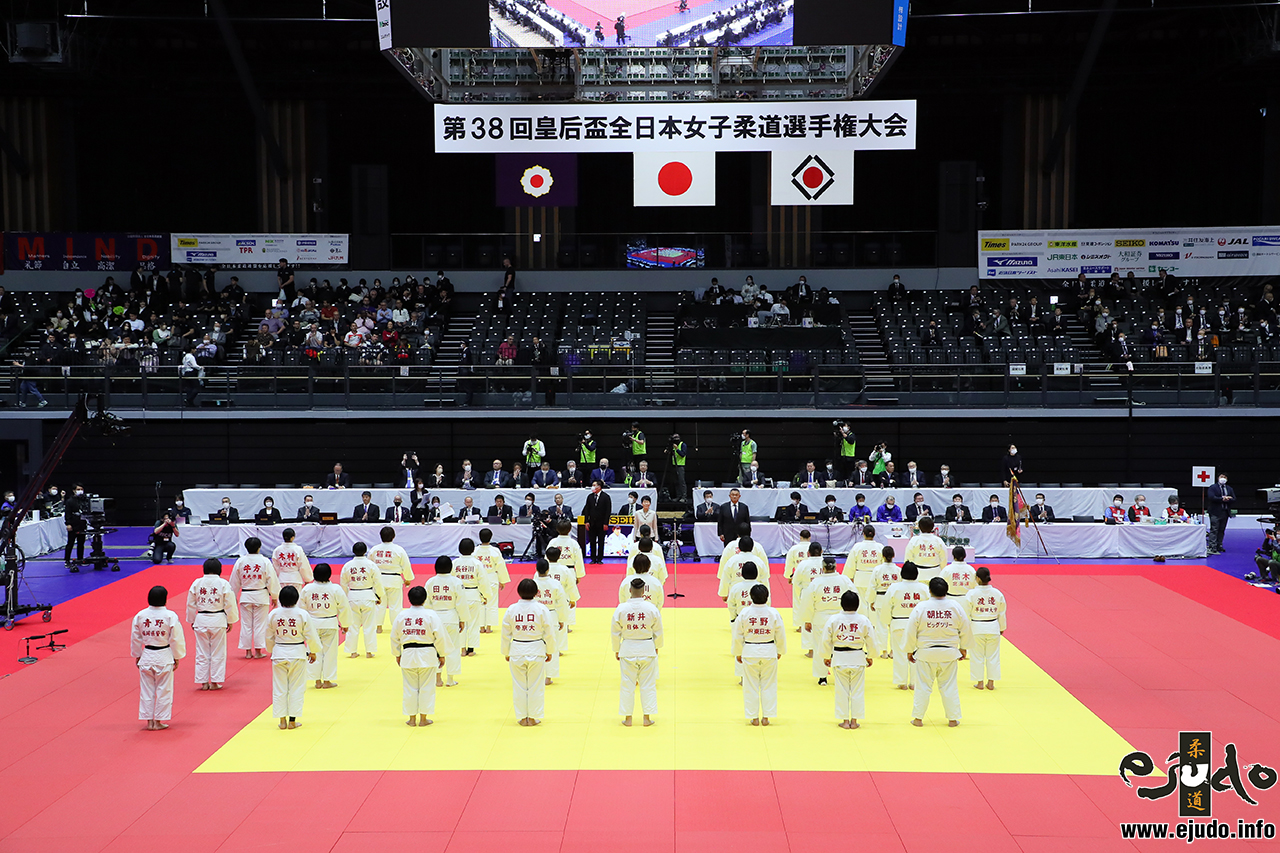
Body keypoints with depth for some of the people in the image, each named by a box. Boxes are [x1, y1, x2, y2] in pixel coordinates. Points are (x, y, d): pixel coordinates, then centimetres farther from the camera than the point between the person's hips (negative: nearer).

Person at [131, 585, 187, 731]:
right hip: (164, 657, -3)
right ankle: (158, 721, 13)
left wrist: (137, 656, 18)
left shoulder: (140, 615, -3)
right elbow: (176, 638, -8)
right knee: (164, 690, 8)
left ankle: (149, 721, 17)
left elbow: (135, 638, 5)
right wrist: (176, 657, 4)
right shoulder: (170, 616, -13)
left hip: (146, 656, 3)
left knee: (146, 690, 12)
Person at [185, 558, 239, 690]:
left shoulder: (196, 583, -1)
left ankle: (203, 682, 15)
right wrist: (230, 621, 8)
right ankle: (215, 682, 12)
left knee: (202, 653, 10)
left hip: (201, 620, 2)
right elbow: (230, 604, -4)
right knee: (218, 653, 8)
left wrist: (192, 621, 17)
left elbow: (190, 604, 5)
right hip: (218, 620, -2)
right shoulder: (224, 584, -7)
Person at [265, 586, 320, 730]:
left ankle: (282, 720, 12)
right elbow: (310, 635, -4)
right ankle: (292, 721, 9)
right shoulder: (302, 614, -11)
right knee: (296, 688, 7)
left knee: (279, 687, 10)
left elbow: (269, 637, 7)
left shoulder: (273, 614, -4)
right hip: (298, 654, -2)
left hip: (279, 653, 2)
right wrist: (313, 652, 12)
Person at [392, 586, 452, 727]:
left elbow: (394, 637, 9)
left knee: (410, 688, 11)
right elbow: (440, 636, -6)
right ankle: (423, 719, 12)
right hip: (427, 656, -2)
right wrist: (441, 655, 6)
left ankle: (412, 719, 17)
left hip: (408, 656, 2)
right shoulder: (431, 615, -7)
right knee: (426, 688, 7)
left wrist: (397, 655, 22)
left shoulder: (401, 615, 1)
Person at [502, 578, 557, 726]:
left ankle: (522, 717, 17)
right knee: (536, 686, 9)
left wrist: (506, 652, 15)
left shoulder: (511, 610, -5)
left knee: (519, 686, 11)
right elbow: (549, 632, -2)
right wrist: (549, 651, 11)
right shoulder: (542, 609, -8)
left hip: (517, 651, 1)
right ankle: (533, 717, 15)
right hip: (537, 651, -1)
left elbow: (505, 634, 2)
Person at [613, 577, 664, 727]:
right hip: (647, 649, 0)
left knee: (628, 684, 11)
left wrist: (616, 650, 13)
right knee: (648, 684, 10)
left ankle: (627, 717, 18)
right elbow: (658, 632, 1)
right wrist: (657, 647, 17)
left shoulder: (621, 609, -10)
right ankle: (647, 718, 16)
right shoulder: (651, 608, -10)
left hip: (628, 649, 0)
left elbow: (615, 632, -2)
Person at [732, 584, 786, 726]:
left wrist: (738, 653, 13)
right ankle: (766, 717, 14)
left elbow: (738, 636, -1)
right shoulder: (774, 613, -7)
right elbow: (781, 635, 2)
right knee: (768, 685, 11)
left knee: (751, 686, 9)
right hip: (769, 653, 0)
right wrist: (780, 651, 18)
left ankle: (754, 717, 13)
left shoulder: (744, 613, -8)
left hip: (750, 653, 0)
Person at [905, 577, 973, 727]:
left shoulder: (920, 608, -11)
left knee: (923, 686, 8)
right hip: (949, 654, 1)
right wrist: (963, 648, 20)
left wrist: (909, 650, 8)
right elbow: (965, 630, 6)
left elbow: (911, 631, -5)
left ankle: (918, 718, 14)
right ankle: (953, 719, 18)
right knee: (949, 686, 11)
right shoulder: (956, 607, -5)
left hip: (926, 654, -1)